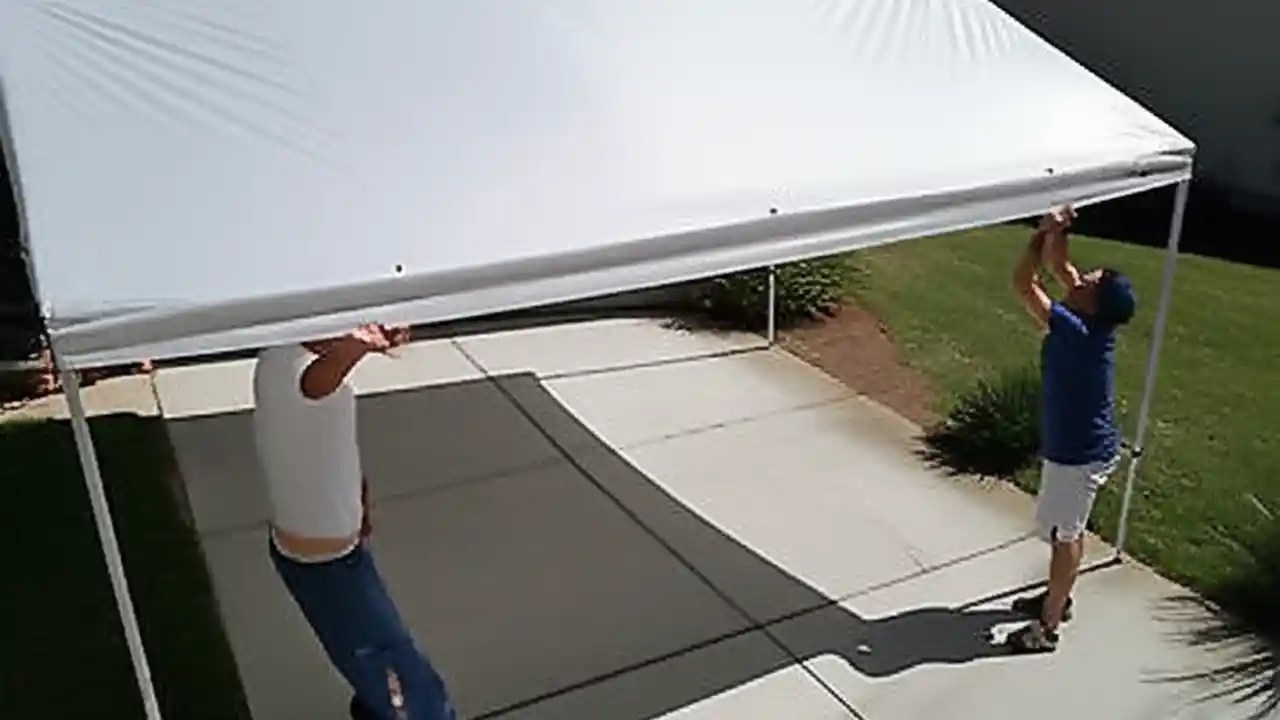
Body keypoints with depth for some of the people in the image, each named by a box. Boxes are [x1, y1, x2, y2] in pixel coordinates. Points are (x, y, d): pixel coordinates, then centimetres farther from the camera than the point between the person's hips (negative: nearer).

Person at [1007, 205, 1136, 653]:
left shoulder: (1075, 331, -30)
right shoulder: (1093, 322, -6)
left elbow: (1023, 283, -27)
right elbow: (1058, 268, 6)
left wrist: (1045, 231, -21)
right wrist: (1056, 233, -7)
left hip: (1077, 455, -9)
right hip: (1082, 447, 9)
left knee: (1065, 536, 5)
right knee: (1068, 531, 24)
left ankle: (1048, 626, 19)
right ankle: (1057, 598, 42)